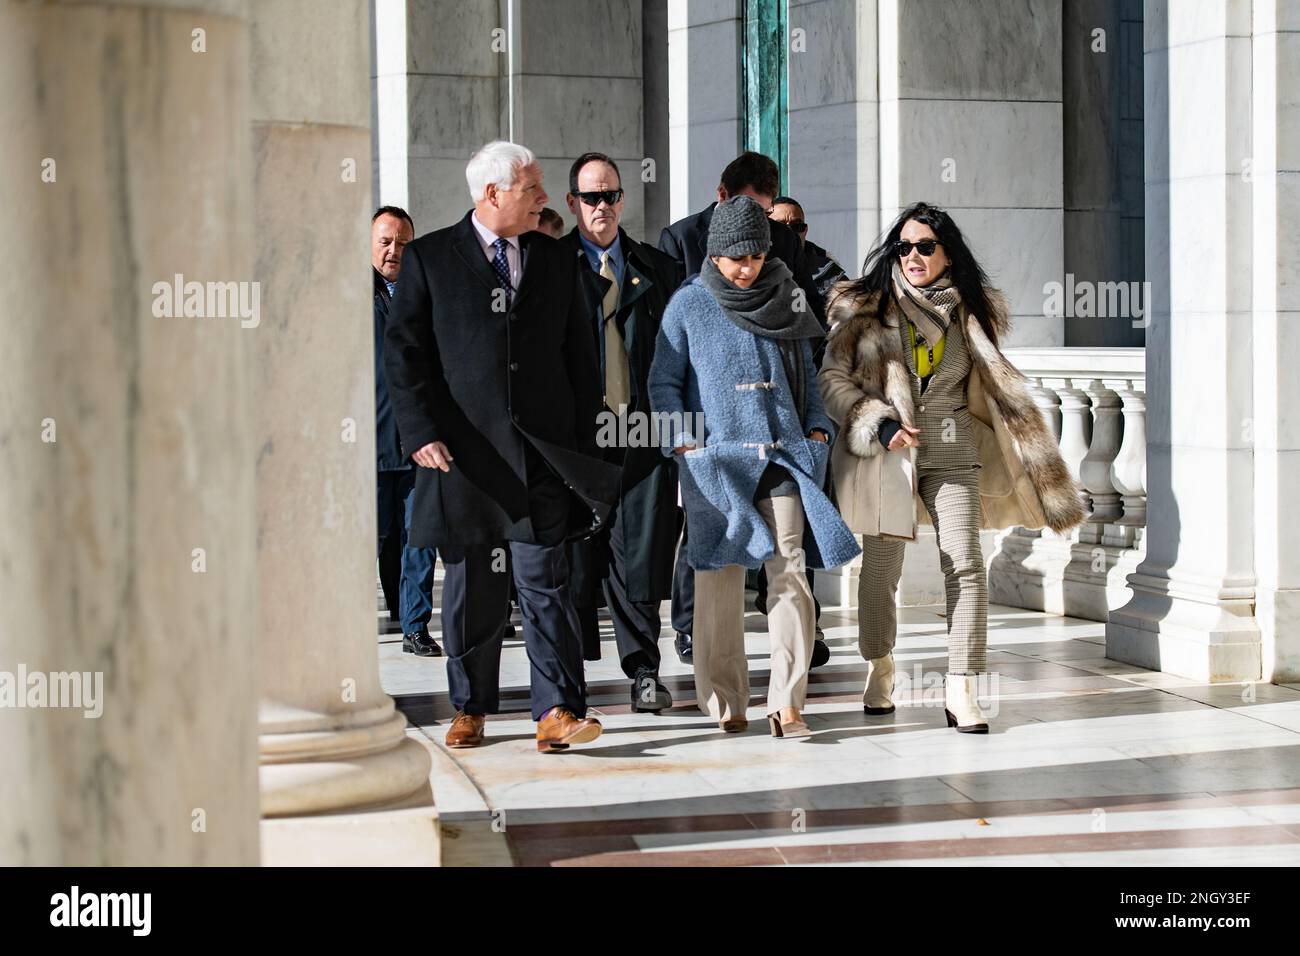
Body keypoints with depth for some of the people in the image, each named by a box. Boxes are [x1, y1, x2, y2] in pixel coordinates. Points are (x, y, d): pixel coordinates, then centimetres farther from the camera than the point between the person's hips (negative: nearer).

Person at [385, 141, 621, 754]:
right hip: (465, 450, -1)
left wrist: (583, 443, 9)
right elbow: (403, 352, 0)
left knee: (545, 581, -5)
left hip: (543, 451, 2)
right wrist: (422, 433, -10)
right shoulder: (430, 258, 3)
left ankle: (556, 712, -7)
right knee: (471, 585, 7)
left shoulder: (555, 261, 13)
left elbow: (579, 357, 15)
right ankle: (470, 708, 19)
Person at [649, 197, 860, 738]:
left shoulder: (783, 299, 14)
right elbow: (664, 383, 5)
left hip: (781, 455, 2)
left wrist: (817, 427, 8)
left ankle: (786, 702, -7)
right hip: (715, 460, -2)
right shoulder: (689, 305, 6)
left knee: (790, 572, -9)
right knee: (720, 578, -2)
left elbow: (806, 374, 22)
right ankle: (724, 702, 8)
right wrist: (685, 444, -6)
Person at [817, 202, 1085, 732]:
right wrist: (878, 424, -14)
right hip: (885, 451, -1)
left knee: (965, 564, -11)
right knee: (881, 566, 5)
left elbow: (999, 390, 15)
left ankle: (961, 689, -10)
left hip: (951, 454, 1)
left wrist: (1037, 467, 10)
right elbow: (834, 379, 1)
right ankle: (880, 669, 28)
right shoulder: (865, 307, 3)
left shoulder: (971, 313, 10)